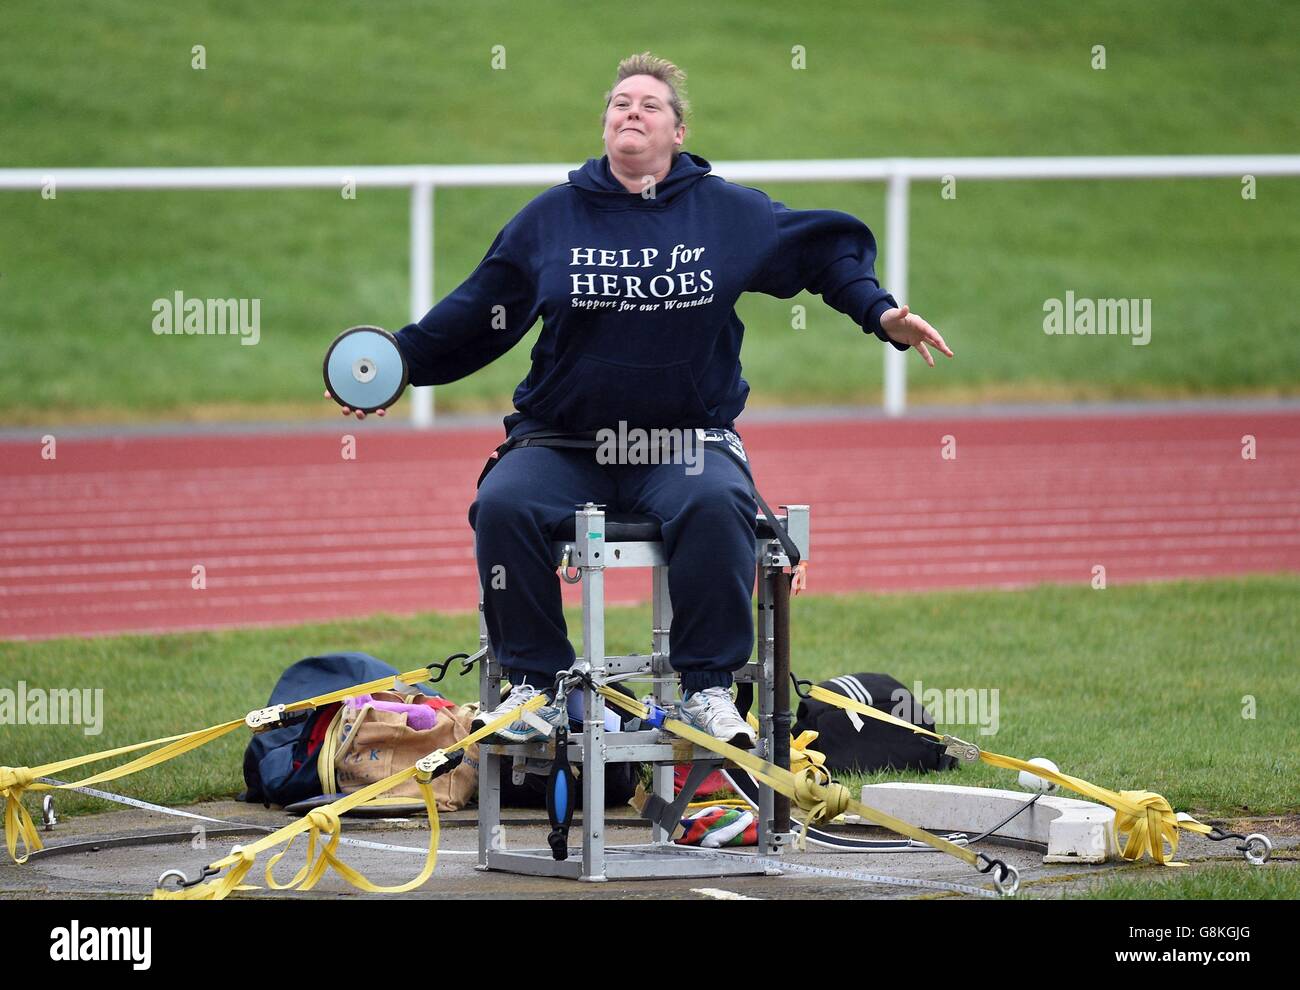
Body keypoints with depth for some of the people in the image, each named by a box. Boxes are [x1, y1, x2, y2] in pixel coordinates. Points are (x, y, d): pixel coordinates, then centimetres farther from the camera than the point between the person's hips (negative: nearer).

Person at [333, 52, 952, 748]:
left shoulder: (730, 212, 7)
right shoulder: (549, 218, 8)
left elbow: (829, 252, 15)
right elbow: (474, 314, 12)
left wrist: (881, 314, 1)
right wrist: (400, 363, 3)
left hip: (689, 442, -1)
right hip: (562, 443, 1)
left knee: (715, 506, -34)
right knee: (503, 506, -28)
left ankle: (708, 687, -21)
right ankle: (535, 686, -15)